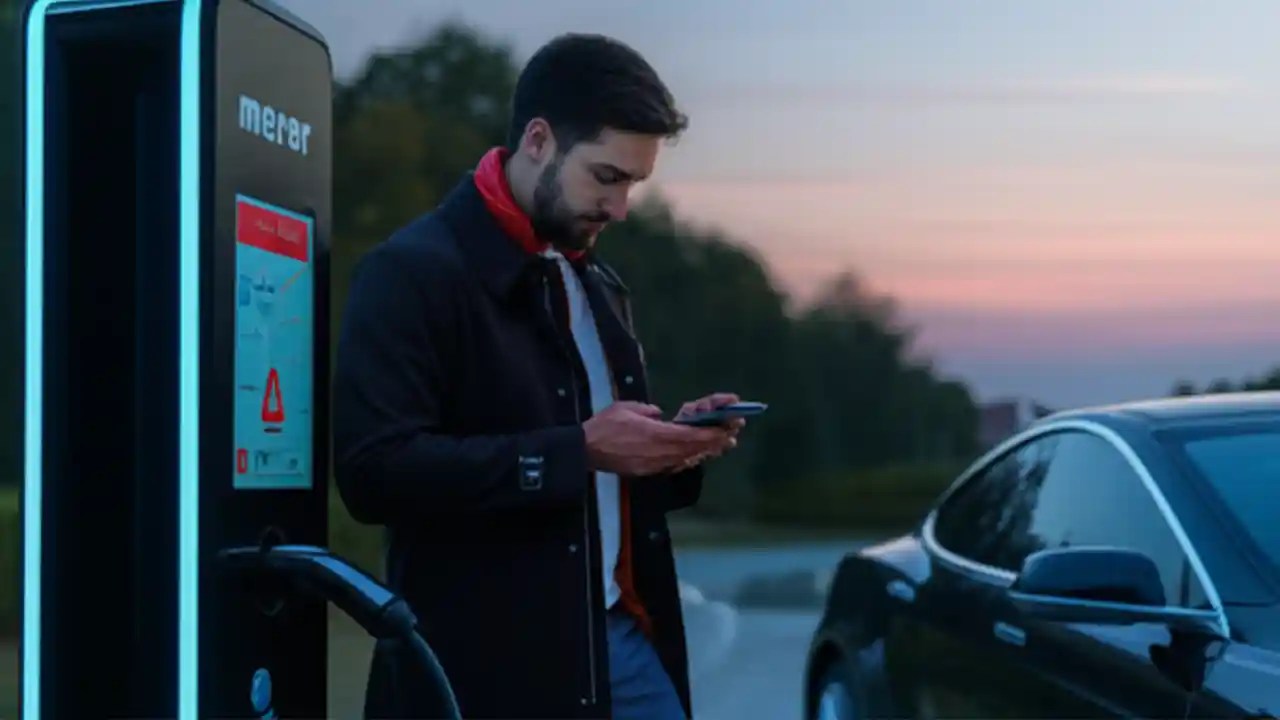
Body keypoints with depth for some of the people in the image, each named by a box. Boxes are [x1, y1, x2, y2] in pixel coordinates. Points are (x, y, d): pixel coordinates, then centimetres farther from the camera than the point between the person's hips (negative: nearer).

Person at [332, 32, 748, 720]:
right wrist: (578, 450, -23)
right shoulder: (413, 270, -10)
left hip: (627, 640, 7)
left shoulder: (596, 283, 15)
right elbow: (375, 468, -21)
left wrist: (672, 447, 1)